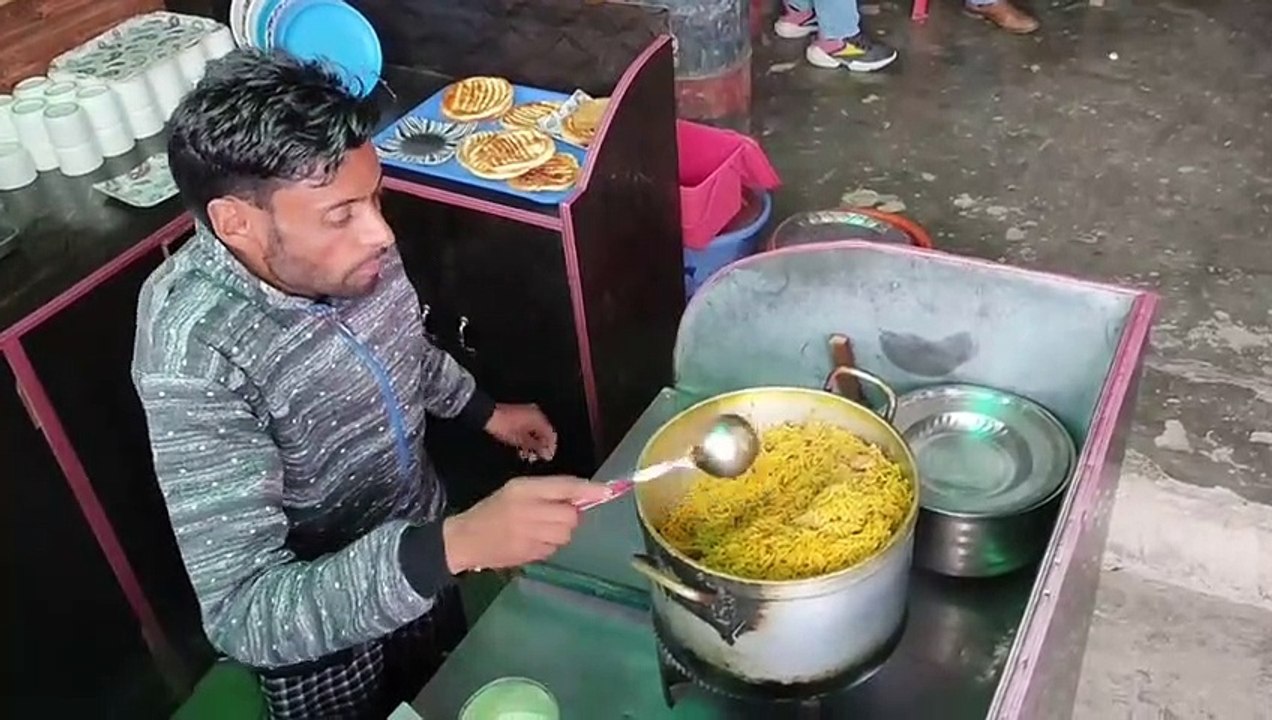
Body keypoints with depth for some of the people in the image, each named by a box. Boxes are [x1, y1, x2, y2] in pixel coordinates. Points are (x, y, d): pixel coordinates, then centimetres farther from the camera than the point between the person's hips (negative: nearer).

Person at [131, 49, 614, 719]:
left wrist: (483, 410, 8)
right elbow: (244, 615, -39)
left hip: (418, 543, 5)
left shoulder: (342, 246, -19)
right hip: (316, 628, -5)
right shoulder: (195, 358, -37)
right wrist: (455, 545, -50)